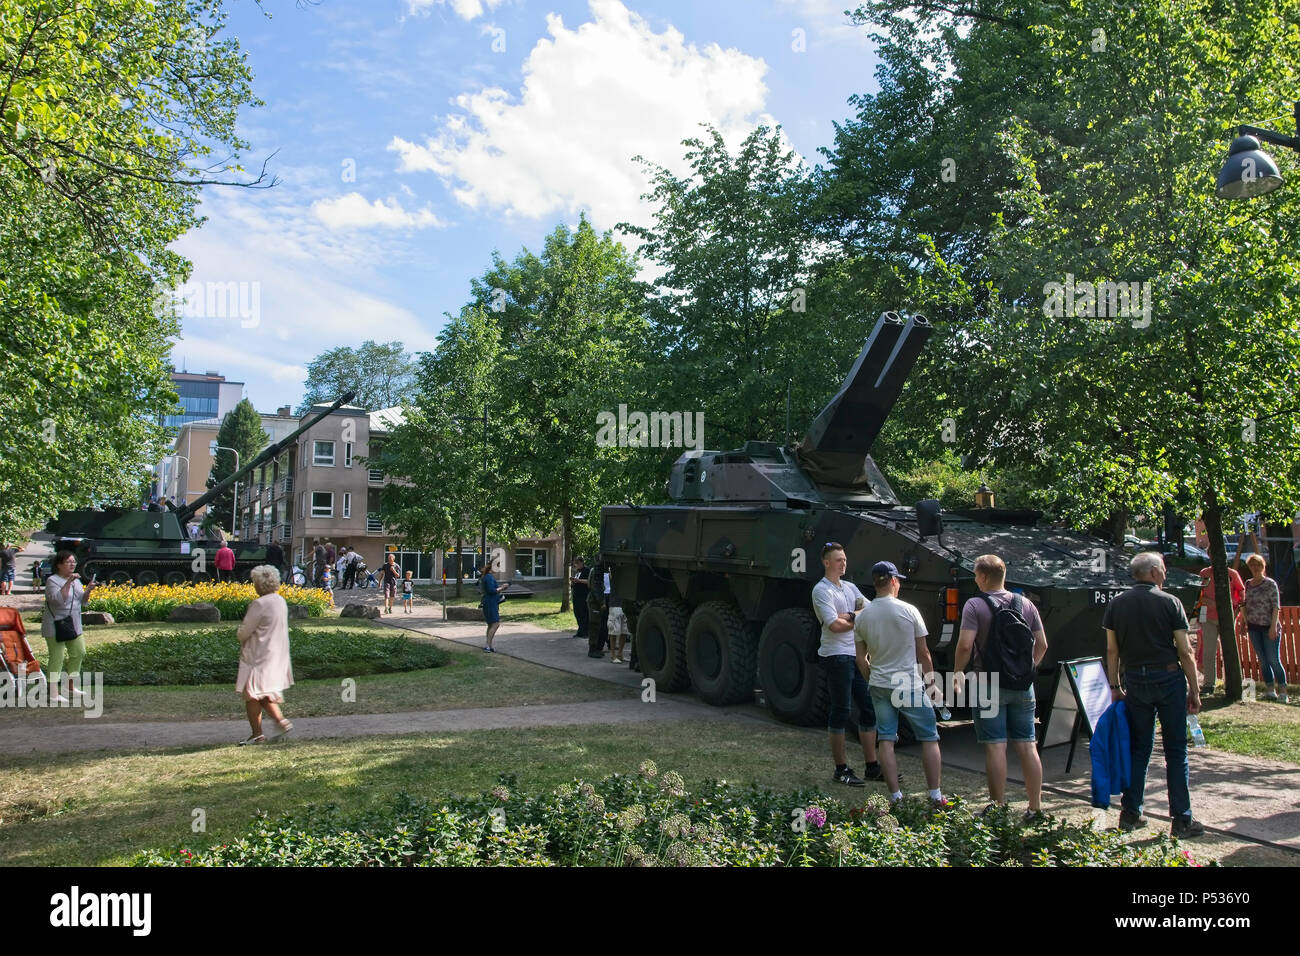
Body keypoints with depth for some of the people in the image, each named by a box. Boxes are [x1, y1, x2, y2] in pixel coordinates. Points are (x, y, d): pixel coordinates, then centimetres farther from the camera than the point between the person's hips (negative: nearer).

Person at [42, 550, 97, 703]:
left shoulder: (76, 580, 12)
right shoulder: (52, 580, -11)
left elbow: (82, 601, 12)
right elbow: (57, 599, -26)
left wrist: (88, 590, -6)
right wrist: (68, 583, -30)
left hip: (74, 625, 8)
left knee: (79, 653, 12)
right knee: (57, 657, -7)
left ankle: (71, 687, 25)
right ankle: (55, 693, -5)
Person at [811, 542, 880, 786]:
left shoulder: (850, 587, 16)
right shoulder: (821, 590, -7)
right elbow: (834, 625, -17)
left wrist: (850, 615, -12)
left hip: (859, 656, 8)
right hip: (837, 656, -8)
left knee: (869, 709, 10)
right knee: (841, 711, -2)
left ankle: (872, 767, 19)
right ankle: (841, 770, 7)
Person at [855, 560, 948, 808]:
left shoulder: (862, 617, 0)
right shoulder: (908, 611, -9)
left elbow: (861, 659, 5)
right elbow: (923, 653, -3)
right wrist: (931, 680, 9)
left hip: (879, 685, 3)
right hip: (910, 685, -3)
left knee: (886, 741, 7)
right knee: (929, 738, 8)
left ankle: (895, 796, 6)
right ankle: (936, 796, 8)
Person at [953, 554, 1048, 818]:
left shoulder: (975, 605, -9)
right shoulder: (1026, 605, 6)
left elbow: (965, 645, -17)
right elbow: (1042, 644, 9)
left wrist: (957, 674, -4)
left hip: (990, 686, -5)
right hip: (1022, 686, 5)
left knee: (996, 747, -1)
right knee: (1027, 746, 9)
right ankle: (1035, 807, 14)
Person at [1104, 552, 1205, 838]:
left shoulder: (1116, 604, 3)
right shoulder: (1169, 602, -7)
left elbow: (1112, 651, 5)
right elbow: (1185, 651, -7)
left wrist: (1115, 687, 12)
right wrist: (1194, 691, 0)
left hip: (1135, 681, 3)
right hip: (1169, 678, -3)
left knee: (1139, 747, 11)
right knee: (1176, 750, 4)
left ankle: (1130, 813, 13)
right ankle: (1182, 819, 7)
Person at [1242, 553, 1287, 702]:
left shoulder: (1270, 584, -4)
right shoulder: (1248, 584, 10)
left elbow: (1276, 606, -9)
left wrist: (1273, 626, -16)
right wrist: (1245, 623, 12)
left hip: (1269, 627, -5)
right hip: (1254, 627, 5)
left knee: (1274, 660, -6)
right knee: (1262, 661, 7)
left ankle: (1283, 691, 3)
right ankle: (1271, 690, 14)